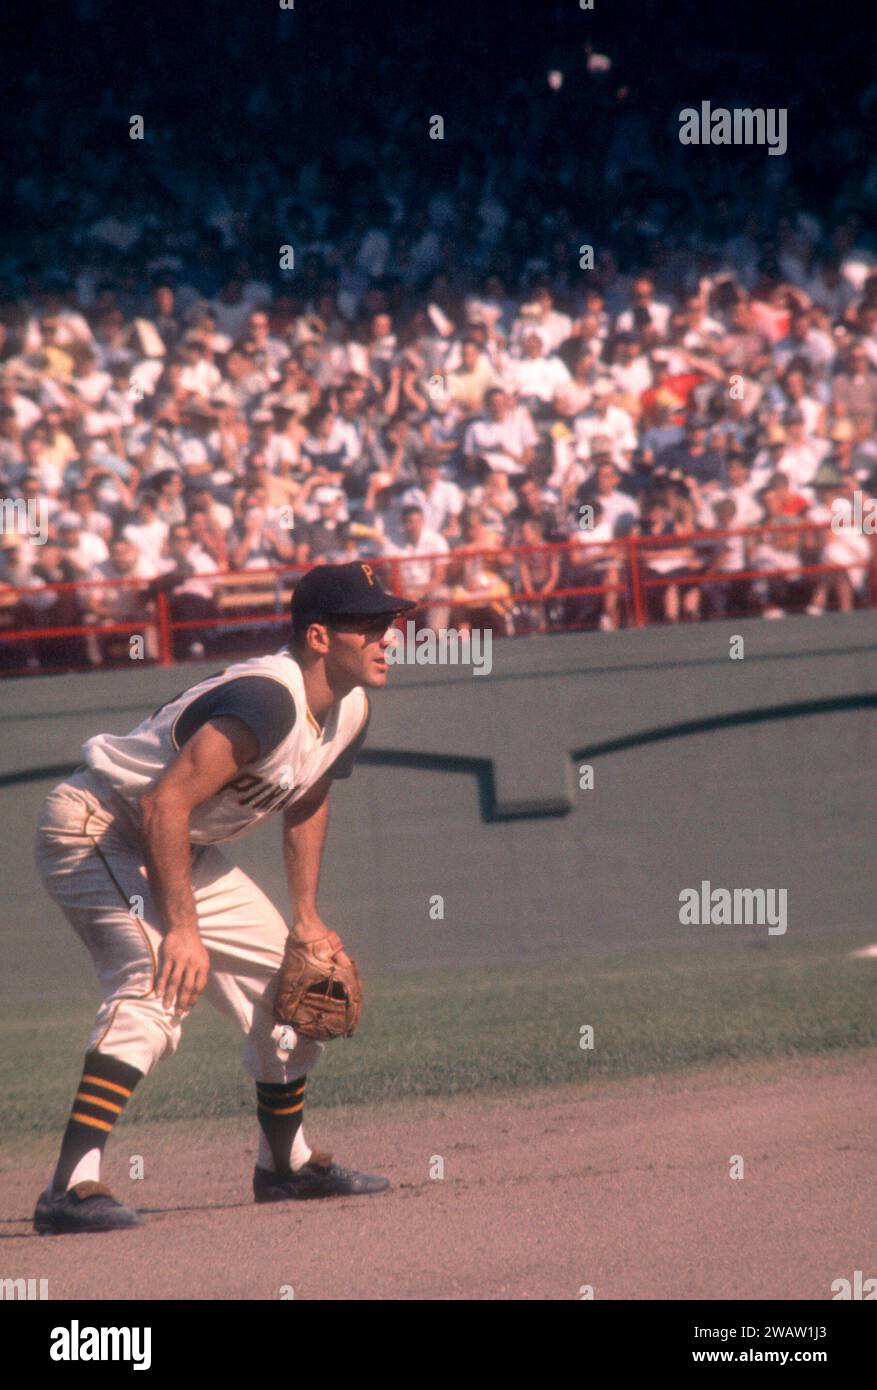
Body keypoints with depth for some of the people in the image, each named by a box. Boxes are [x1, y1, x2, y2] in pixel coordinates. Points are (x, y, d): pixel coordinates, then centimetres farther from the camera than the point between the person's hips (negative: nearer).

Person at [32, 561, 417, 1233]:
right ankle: (72, 1187, -38)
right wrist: (182, 928, -40)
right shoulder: (269, 700, -31)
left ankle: (286, 1164, 37)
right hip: (97, 830, -10)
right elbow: (165, 803, -37)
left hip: (183, 851, 10)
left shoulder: (348, 709, 0)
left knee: (287, 983, 16)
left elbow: (306, 803, 19)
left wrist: (308, 917, 17)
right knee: (161, 986, -30)